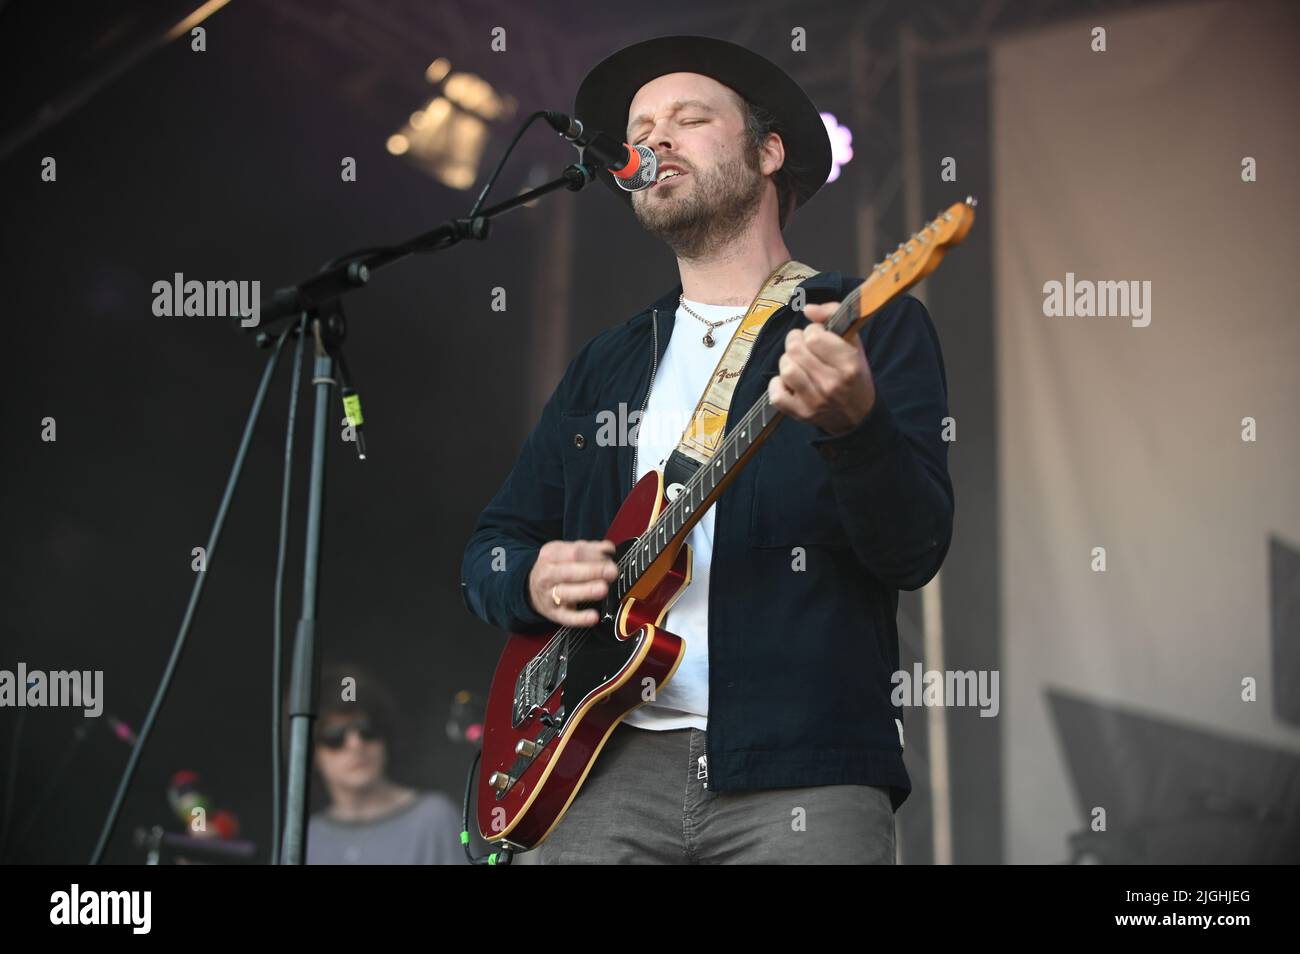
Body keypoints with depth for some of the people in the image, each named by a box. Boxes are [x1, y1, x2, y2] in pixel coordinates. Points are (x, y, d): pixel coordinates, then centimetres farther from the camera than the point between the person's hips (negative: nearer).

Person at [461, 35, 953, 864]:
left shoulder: (875, 324, 4)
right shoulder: (607, 364, 20)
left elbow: (915, 551, -7)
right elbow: (490, 548, 22)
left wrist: (855, 421, -26)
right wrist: (532, 581, -1)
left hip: (801, 772, -4)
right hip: (610, 770, 4)